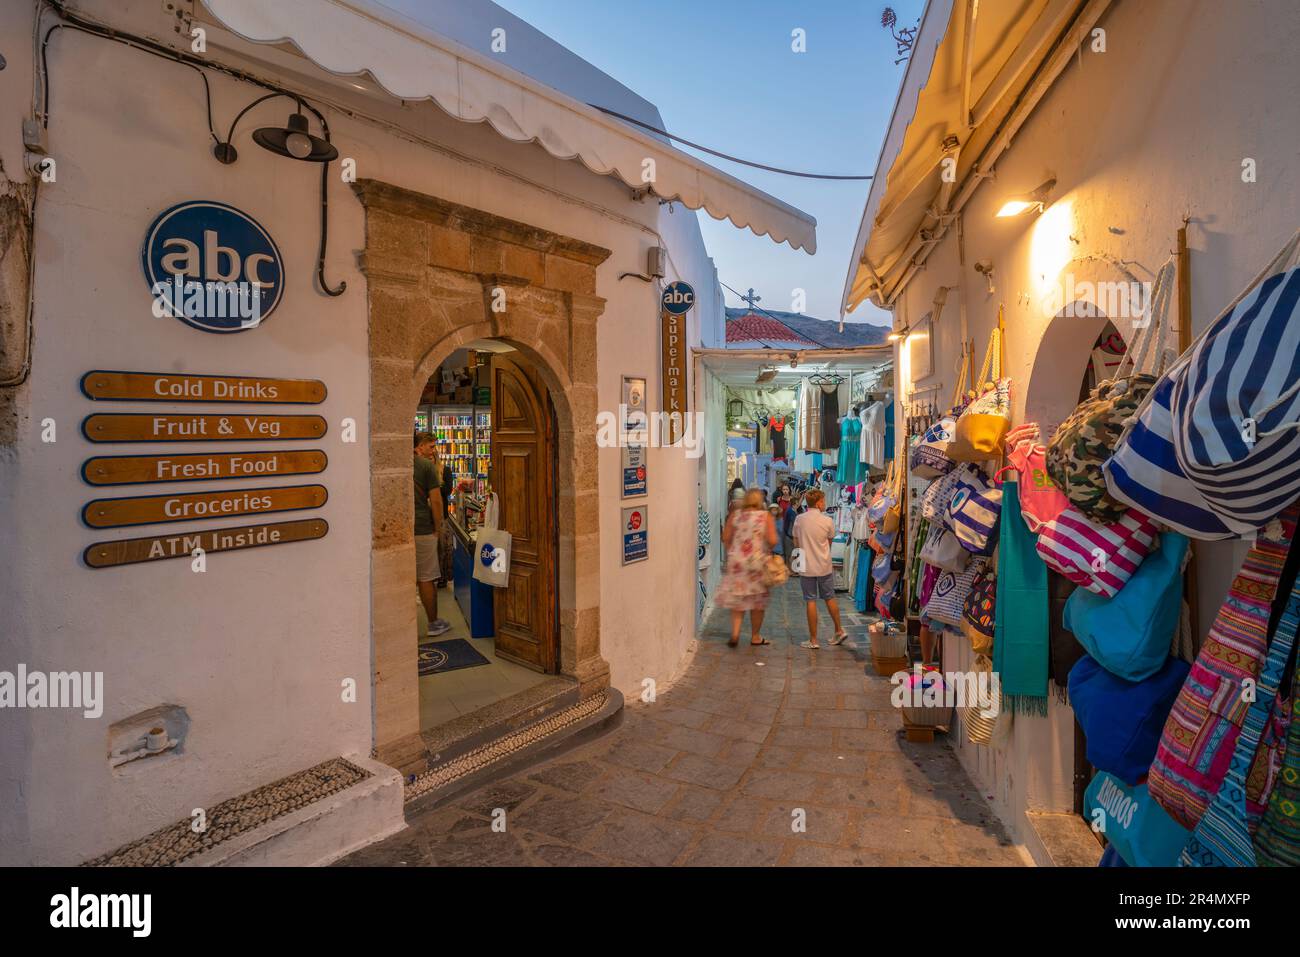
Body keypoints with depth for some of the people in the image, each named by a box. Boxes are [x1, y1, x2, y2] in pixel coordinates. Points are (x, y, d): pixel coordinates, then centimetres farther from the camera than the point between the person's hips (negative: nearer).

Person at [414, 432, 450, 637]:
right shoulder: (428, 466, -6)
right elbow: (435, 500, -11)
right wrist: (438, 527, -1)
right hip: (422, 529, -5)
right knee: (426, 579, 4)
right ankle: (434, 624, 15)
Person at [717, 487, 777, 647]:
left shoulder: (735, 515, 1)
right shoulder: (766, 516, -6)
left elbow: (725, 538, -1)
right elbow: (772, 541, -15)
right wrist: (769, 550, 5)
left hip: (736, 561, 2)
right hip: (758, 562, -2)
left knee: (737, 598, 11)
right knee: (758, 599, 12)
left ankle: (735, 633, -4)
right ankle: (755, 637, 22)